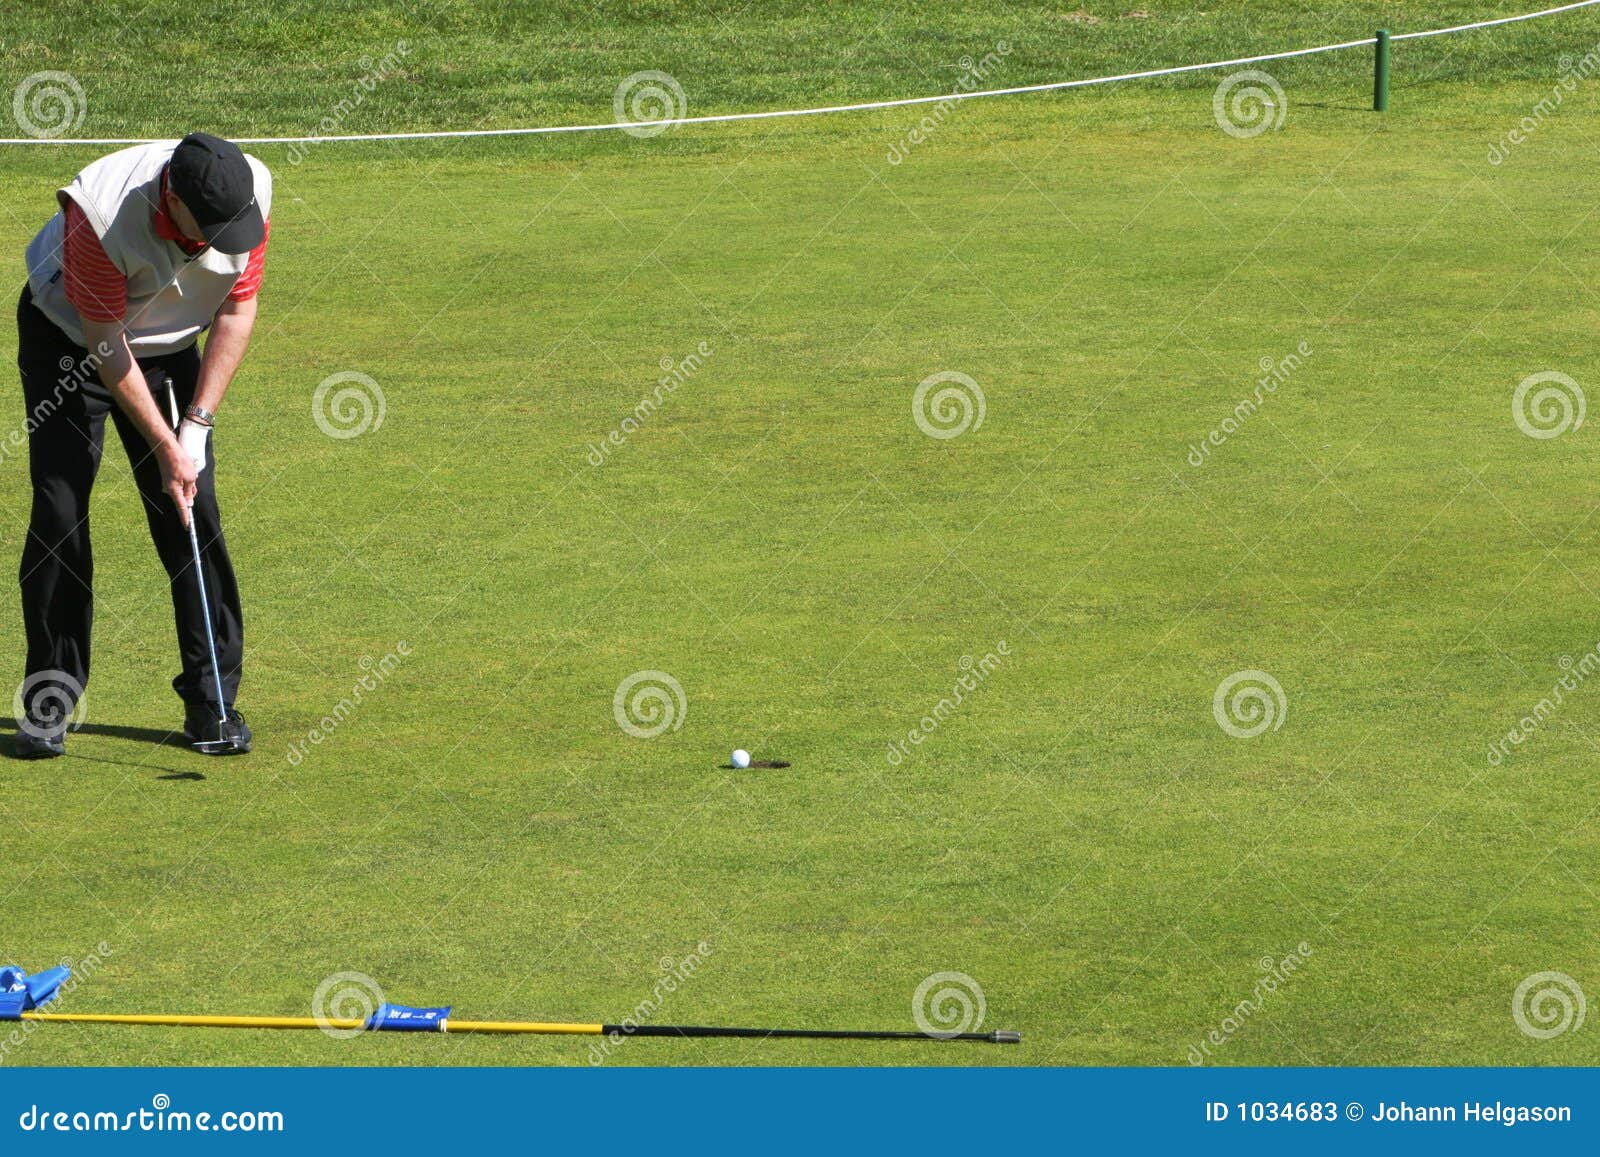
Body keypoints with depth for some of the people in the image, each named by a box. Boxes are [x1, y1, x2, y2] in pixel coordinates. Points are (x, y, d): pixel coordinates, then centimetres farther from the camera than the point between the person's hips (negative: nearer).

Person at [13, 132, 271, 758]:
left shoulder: (251, 191, -25)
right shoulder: (98, 213, -37)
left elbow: (237, 310, -11)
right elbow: (107, 348, -26)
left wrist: (198, 425, -13)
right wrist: (165, 445, -23)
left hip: (169, 347, 3)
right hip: (68, 337, -3)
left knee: (194, 515, -5)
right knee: (59, 511, -10)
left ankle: (211, 700, 1)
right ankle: (48, 701, 0)